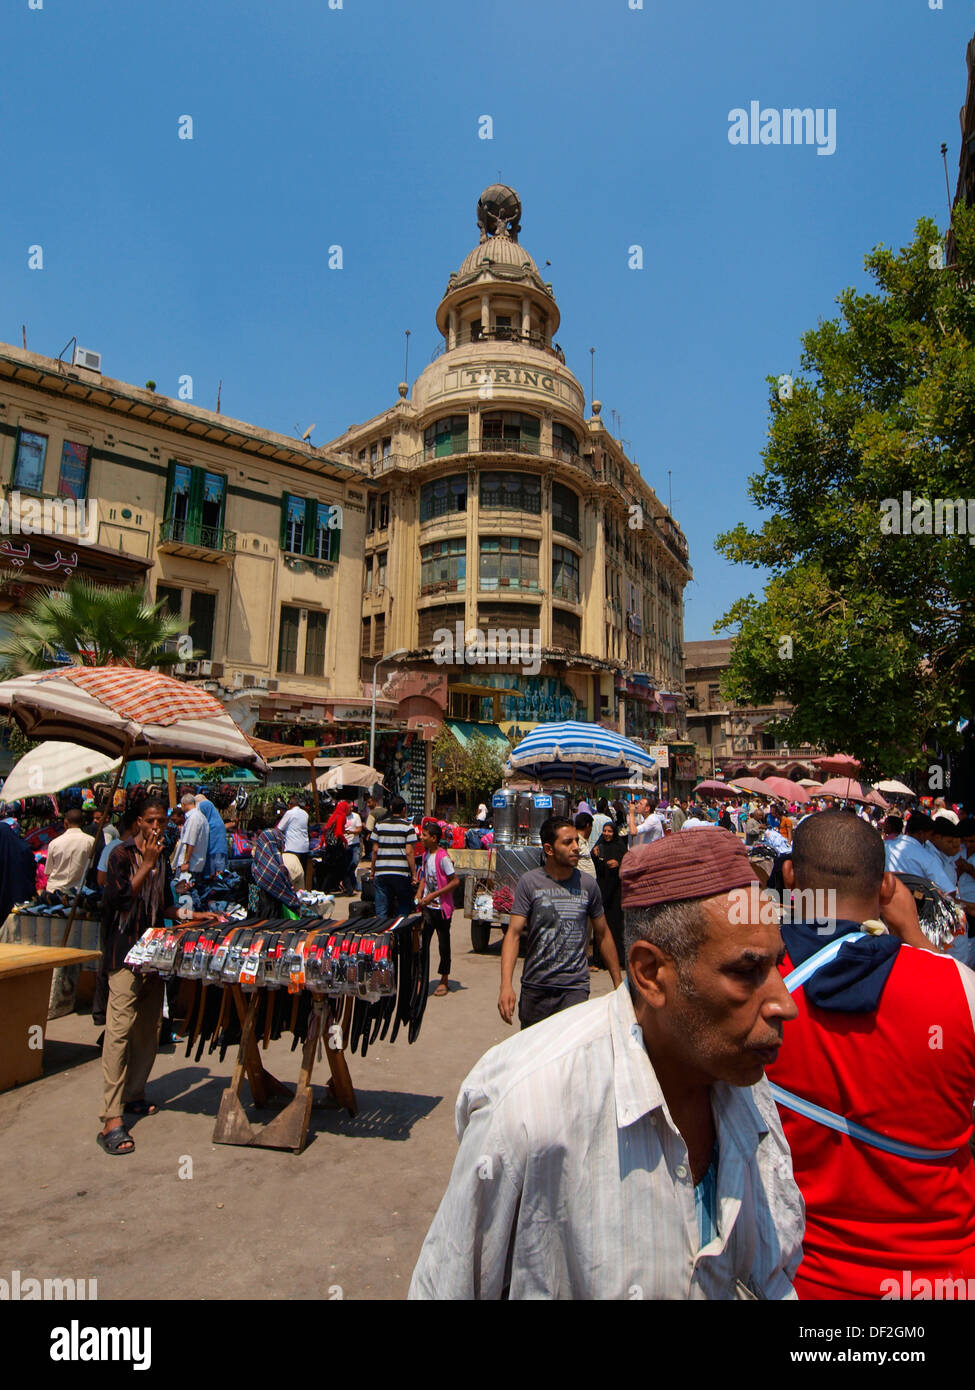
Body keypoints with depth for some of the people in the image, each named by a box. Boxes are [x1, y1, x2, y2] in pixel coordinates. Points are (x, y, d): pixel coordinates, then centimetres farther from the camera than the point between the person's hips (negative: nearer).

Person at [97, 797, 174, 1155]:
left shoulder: (161, 858, 14)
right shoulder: (121, 853, -6)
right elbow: (121, 898, -18)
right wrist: (147, 864, -20)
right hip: (125, 954, -7)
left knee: (148, 1028, 12)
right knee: (120, 1028, -11)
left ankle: (134, 1094, 26)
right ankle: (111, 1118, -10)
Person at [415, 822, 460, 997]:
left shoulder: (443, 857, -17)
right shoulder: (425, 855, 7)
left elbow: (456, 881, -18)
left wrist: (433, 895, -20)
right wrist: (419, 896, 3)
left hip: (442, 907, -6)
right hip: (427, 907, 6)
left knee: (443, 944, 6)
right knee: (422, 942, 3)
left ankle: (444, 980, 20)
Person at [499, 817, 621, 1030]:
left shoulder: (588, 885, 2)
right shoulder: (530, 882, -6)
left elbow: (603, 935, 12)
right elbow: (513, 933, -10)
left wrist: (618, 983, 14)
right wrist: (506, 985, -21)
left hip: (575, 988, 1)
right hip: (535, 987, 0)